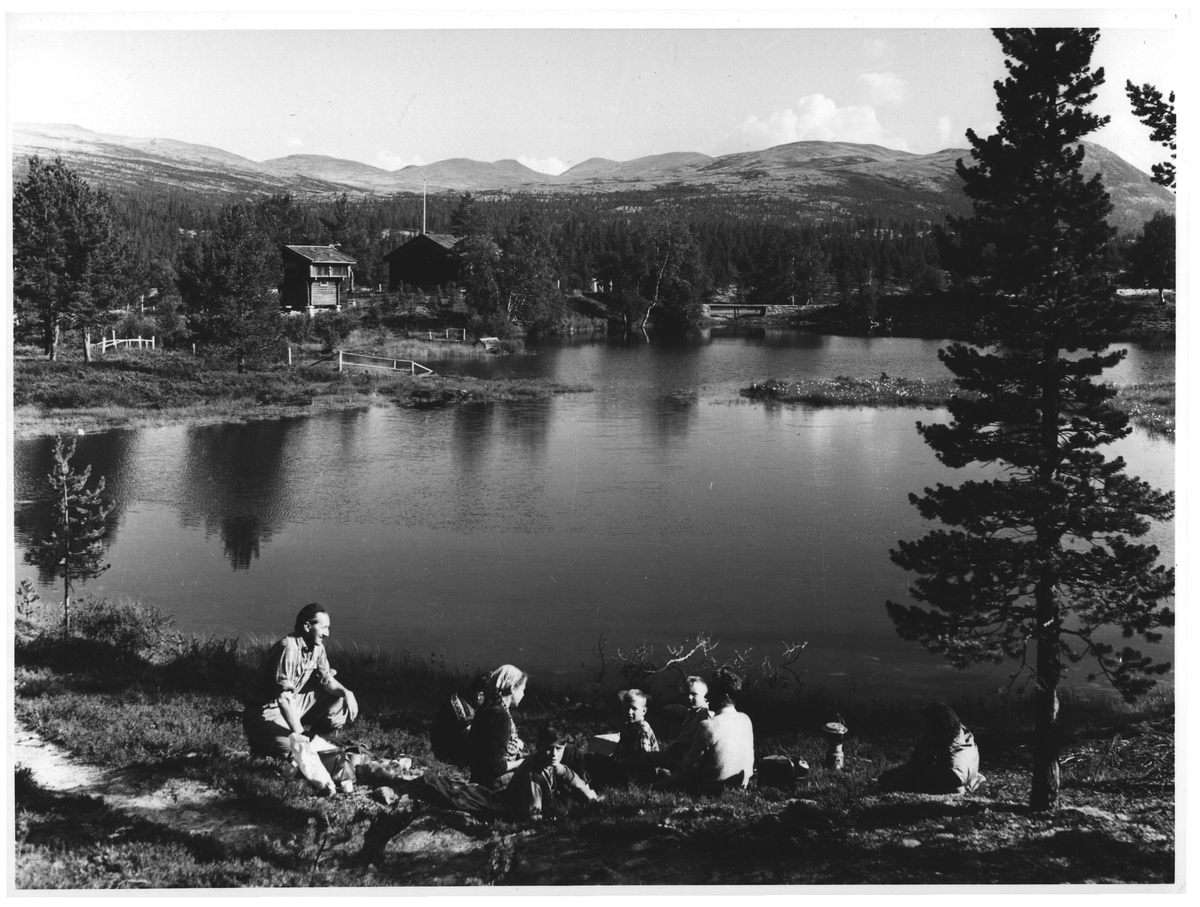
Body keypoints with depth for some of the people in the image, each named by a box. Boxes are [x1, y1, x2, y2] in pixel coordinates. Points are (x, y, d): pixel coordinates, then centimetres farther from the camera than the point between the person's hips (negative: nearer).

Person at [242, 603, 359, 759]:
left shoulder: (317, 647, 1)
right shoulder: (288, 648, -26)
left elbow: (326, 679, 10)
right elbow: (284, 698, -29)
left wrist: (345, 692, -12)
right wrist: (299, 734, -31)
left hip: (294, 703, 8)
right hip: (267, 710, -8)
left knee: (342, 704, -5)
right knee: (291, 746, -33)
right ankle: (261, 743, -1)